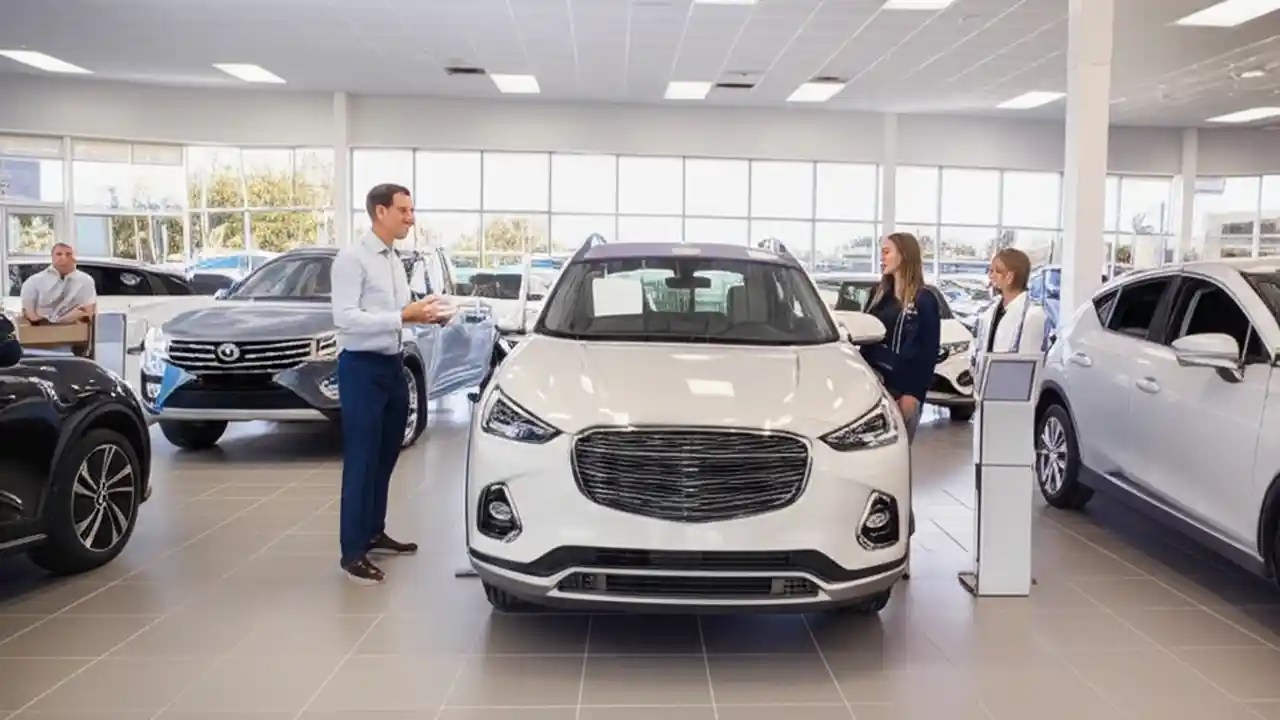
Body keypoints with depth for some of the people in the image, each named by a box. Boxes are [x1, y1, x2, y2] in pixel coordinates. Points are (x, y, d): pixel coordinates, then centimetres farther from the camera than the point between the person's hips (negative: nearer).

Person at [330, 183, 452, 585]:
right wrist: (403, 317, -25)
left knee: (386, 457, 16)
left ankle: (374, 533, 31)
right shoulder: (352, 259, -13)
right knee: (361, 461, -3)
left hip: (393, 364, 8)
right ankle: (353, 551, 6)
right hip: (362, 368, -8)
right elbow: (345, 318, -22)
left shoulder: (395, 261, 12)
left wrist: (427, 315, -1)